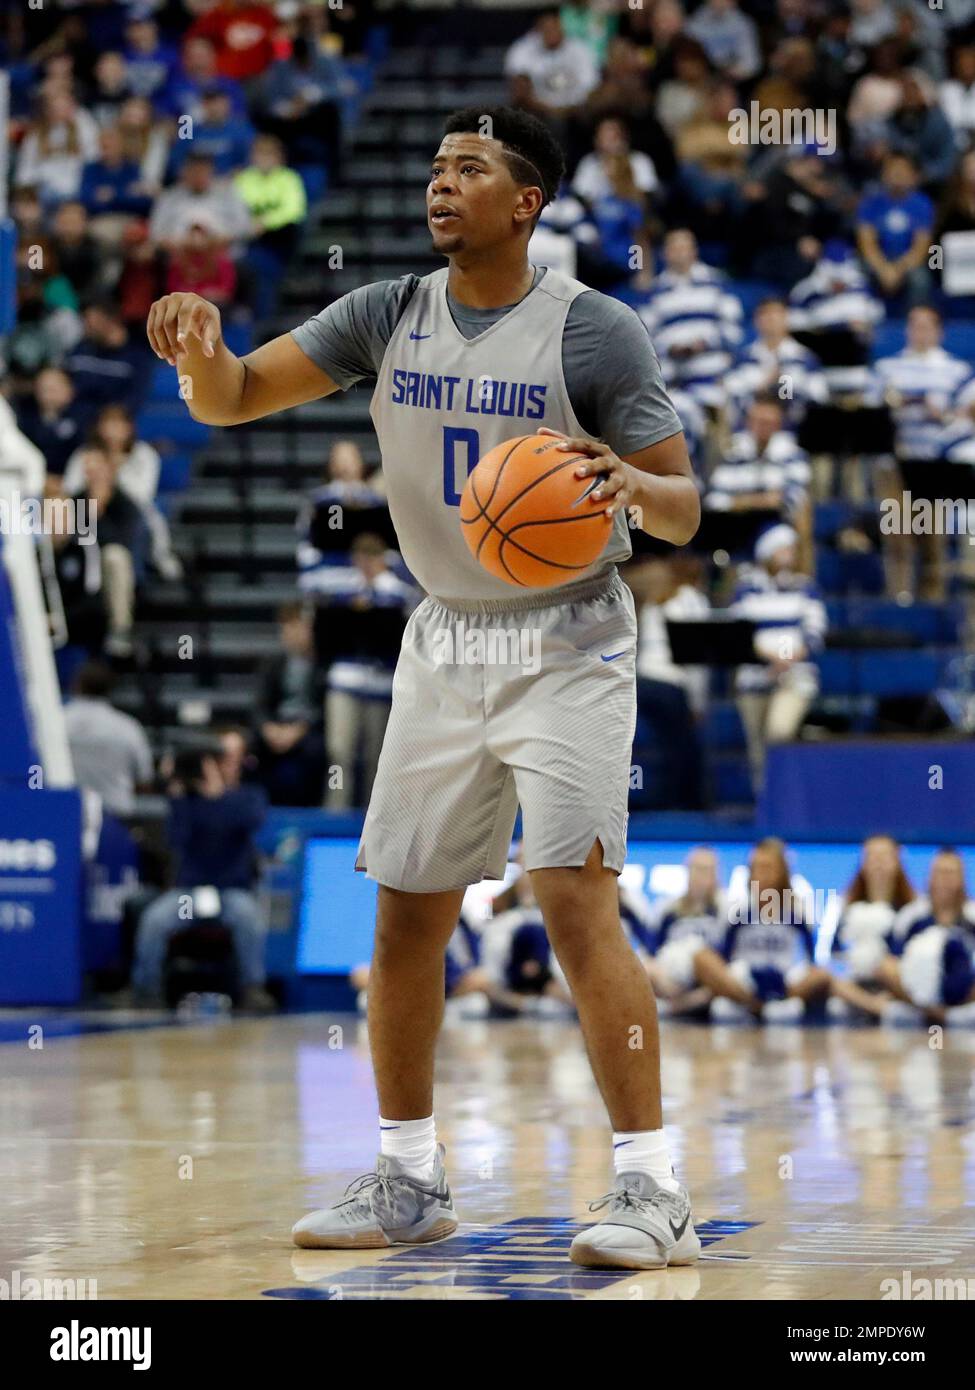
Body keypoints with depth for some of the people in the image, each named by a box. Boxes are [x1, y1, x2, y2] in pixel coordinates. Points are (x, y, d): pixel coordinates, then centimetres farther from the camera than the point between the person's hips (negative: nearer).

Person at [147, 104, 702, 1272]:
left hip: (566, 645, -5)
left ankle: (653, 1191, -15)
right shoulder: (387, 317, -1)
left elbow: (683, 510, -11)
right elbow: (235, 400, -4)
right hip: (443, 642, 5)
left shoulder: (594, 333, -13)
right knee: (405, 919, 7)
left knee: (576, 901, -18)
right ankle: (409, 1183, 21)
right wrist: (201, 353, -27)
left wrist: (627, 485, -35)